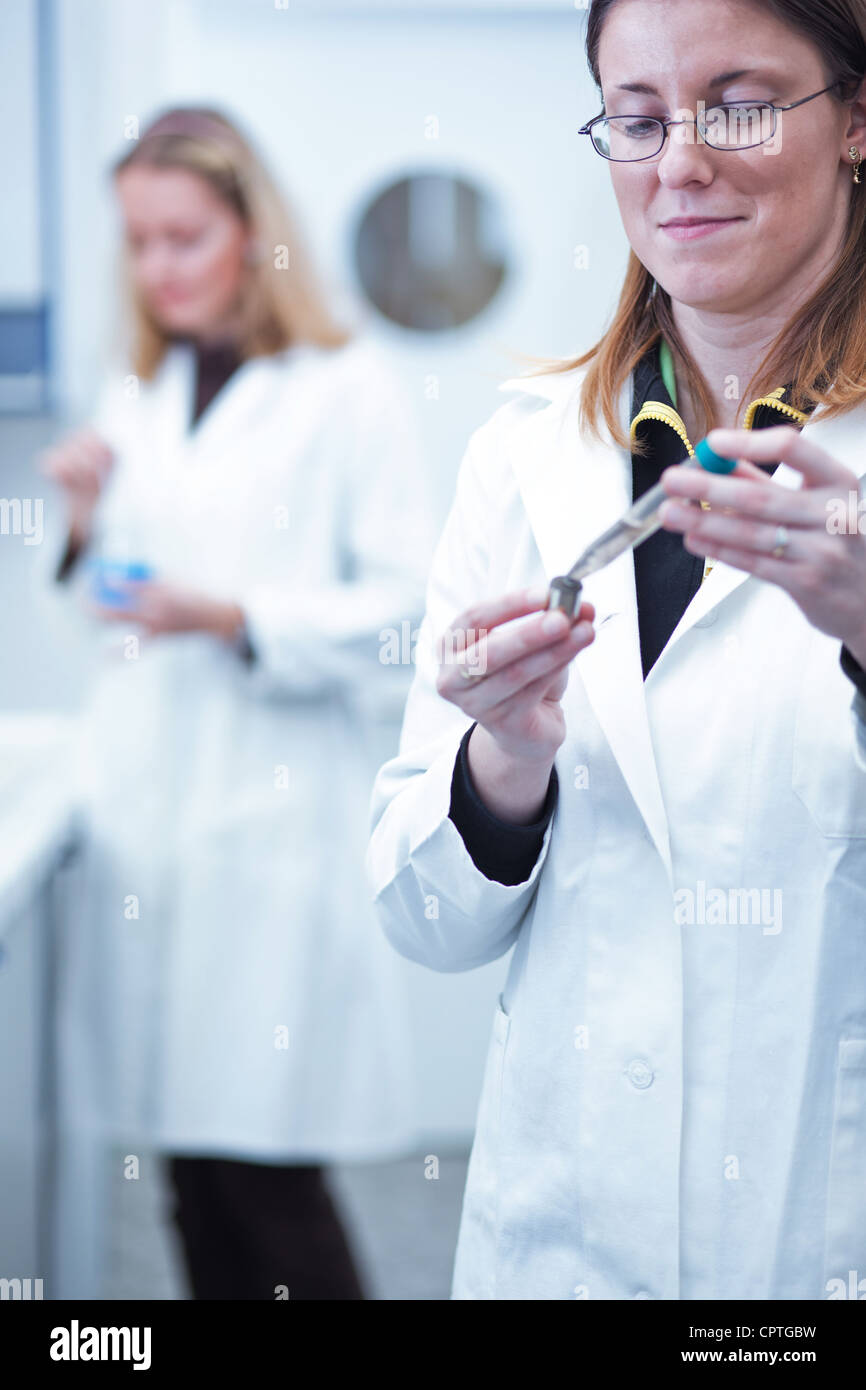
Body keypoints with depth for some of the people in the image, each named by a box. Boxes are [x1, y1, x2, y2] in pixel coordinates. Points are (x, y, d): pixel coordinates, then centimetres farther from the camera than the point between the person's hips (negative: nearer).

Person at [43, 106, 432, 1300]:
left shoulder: (346, 386, -4)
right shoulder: (133, 394, 15)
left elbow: (402, 604, -8)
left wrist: (230, 617, -17)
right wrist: (88, 525, 3)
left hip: (274, 808, -5)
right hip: (146, 797, 6)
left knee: (265, 1167, -6)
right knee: (189, 1157, 9)